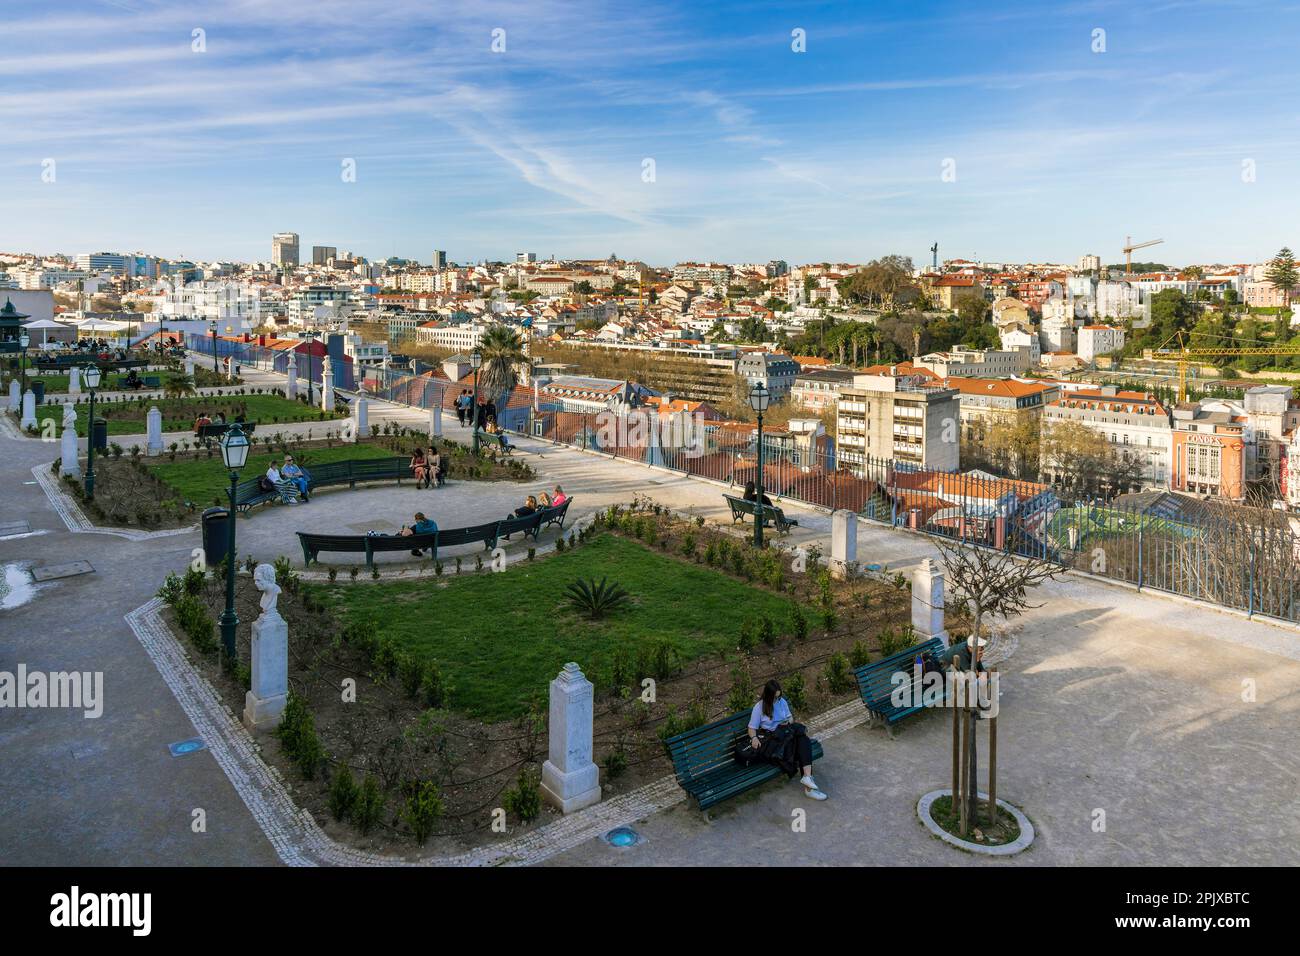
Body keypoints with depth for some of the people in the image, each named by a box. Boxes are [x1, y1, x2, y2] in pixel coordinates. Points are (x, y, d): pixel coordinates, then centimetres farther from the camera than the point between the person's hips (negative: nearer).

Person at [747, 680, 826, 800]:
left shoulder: (782, 701, 10)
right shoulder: (759, 707, -4)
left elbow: (790, 717, 23)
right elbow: (752, 728, -2)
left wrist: (788, 721, -1)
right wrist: (754, 738, -23)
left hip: (784, 733, 5)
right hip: (769, 737, -5)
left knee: (803, 739, -28)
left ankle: (807, 777, -40)